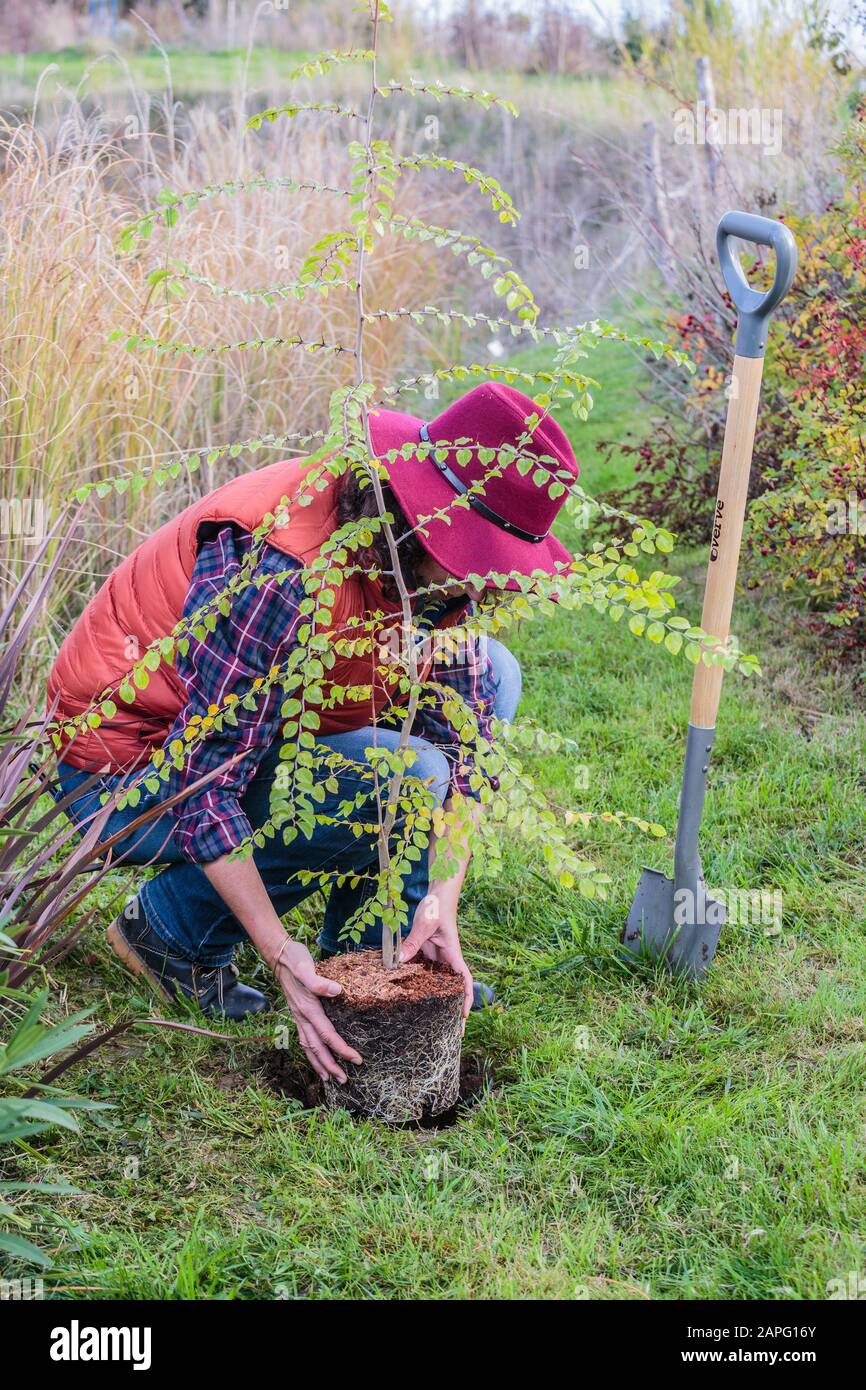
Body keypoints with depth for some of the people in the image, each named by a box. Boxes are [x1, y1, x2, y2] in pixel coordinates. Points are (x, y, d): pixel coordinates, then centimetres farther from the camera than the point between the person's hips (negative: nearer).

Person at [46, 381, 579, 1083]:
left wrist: (442, 900, -17)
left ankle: (373, 956, 2)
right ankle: (171, 927, -6)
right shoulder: (279, 566, -34)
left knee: (491, 673, -1)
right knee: (397, 780, -29)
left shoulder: (433, 555, -9)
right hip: (129, 770, -8)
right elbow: (205, 786, -33)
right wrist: (282, 955, -33)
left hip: (265, 727, 8)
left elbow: (462, 730, -6)